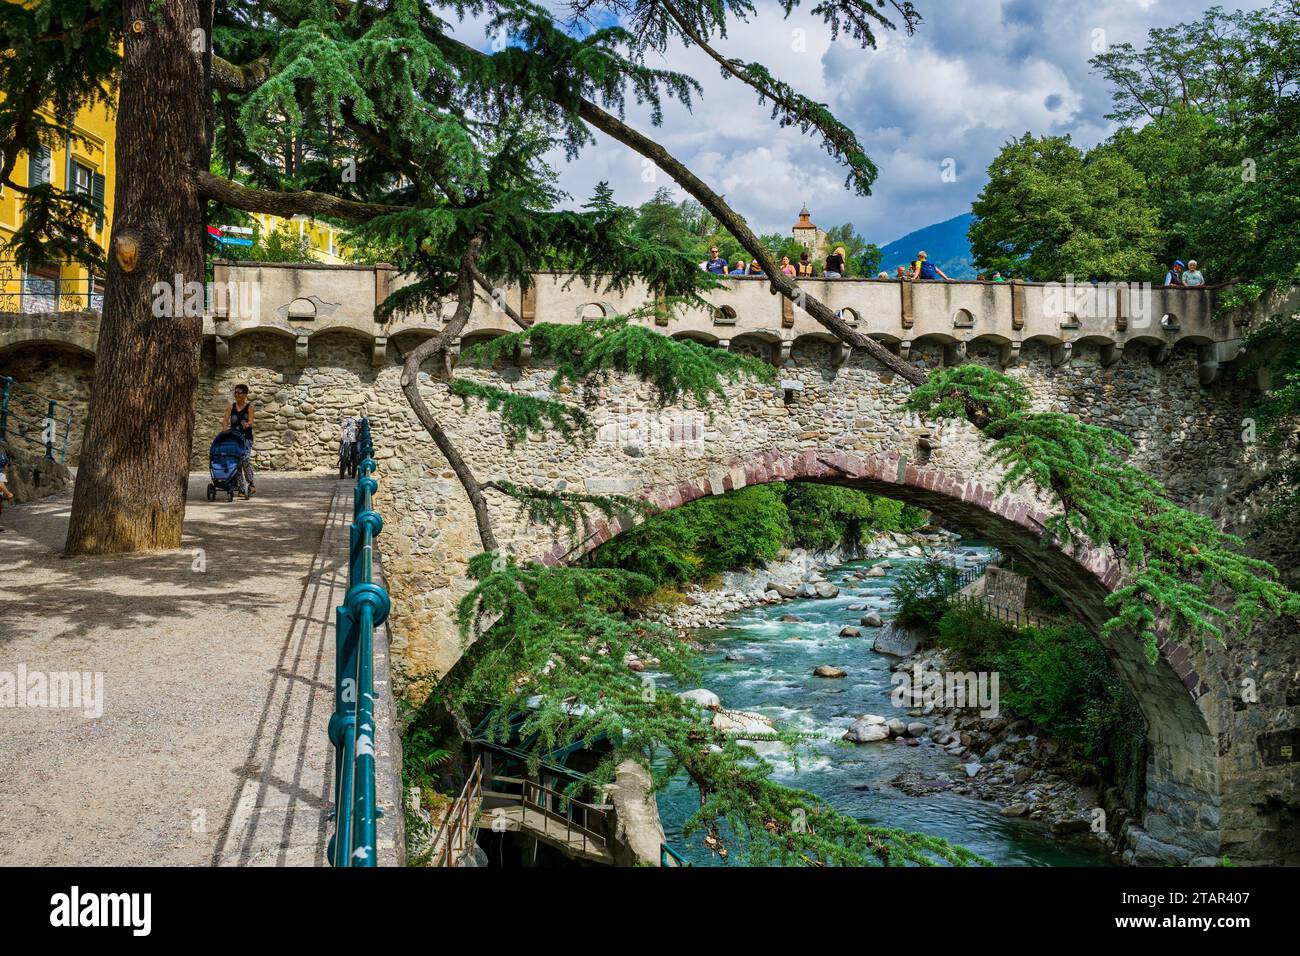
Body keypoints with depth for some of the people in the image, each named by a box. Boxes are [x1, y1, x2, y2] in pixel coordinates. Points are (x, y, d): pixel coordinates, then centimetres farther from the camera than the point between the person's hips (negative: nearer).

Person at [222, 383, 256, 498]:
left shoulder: (249, 406, 1)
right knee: (237, 462, 0)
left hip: (246, 438, -4)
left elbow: (250, 421, -10)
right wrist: (225, 427, -19)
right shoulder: (231, 407, 11)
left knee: (245, 460, -22)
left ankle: (251, 484, -10)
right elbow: (225, 420, 2)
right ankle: (241, 489, 4)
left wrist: (247, 424, -33)